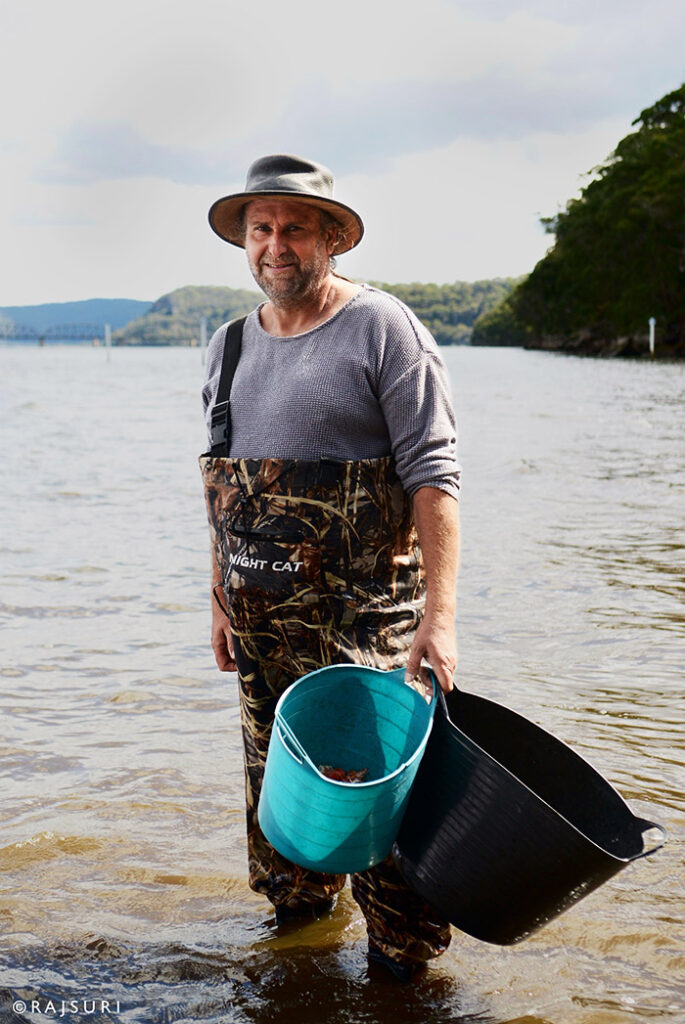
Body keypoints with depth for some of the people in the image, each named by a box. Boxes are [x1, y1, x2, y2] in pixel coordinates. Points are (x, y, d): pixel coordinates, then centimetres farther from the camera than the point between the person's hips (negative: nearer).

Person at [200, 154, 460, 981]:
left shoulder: (381, 328, -8)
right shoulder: (230, 344, 12)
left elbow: (432, 472, -13)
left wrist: (439, 610, -20)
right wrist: (222, 598, 16)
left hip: (363, 606, -6)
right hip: (262, 606, 6)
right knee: (273, 770, 15)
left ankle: (405, 946, 14)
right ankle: (297, 902, 36)